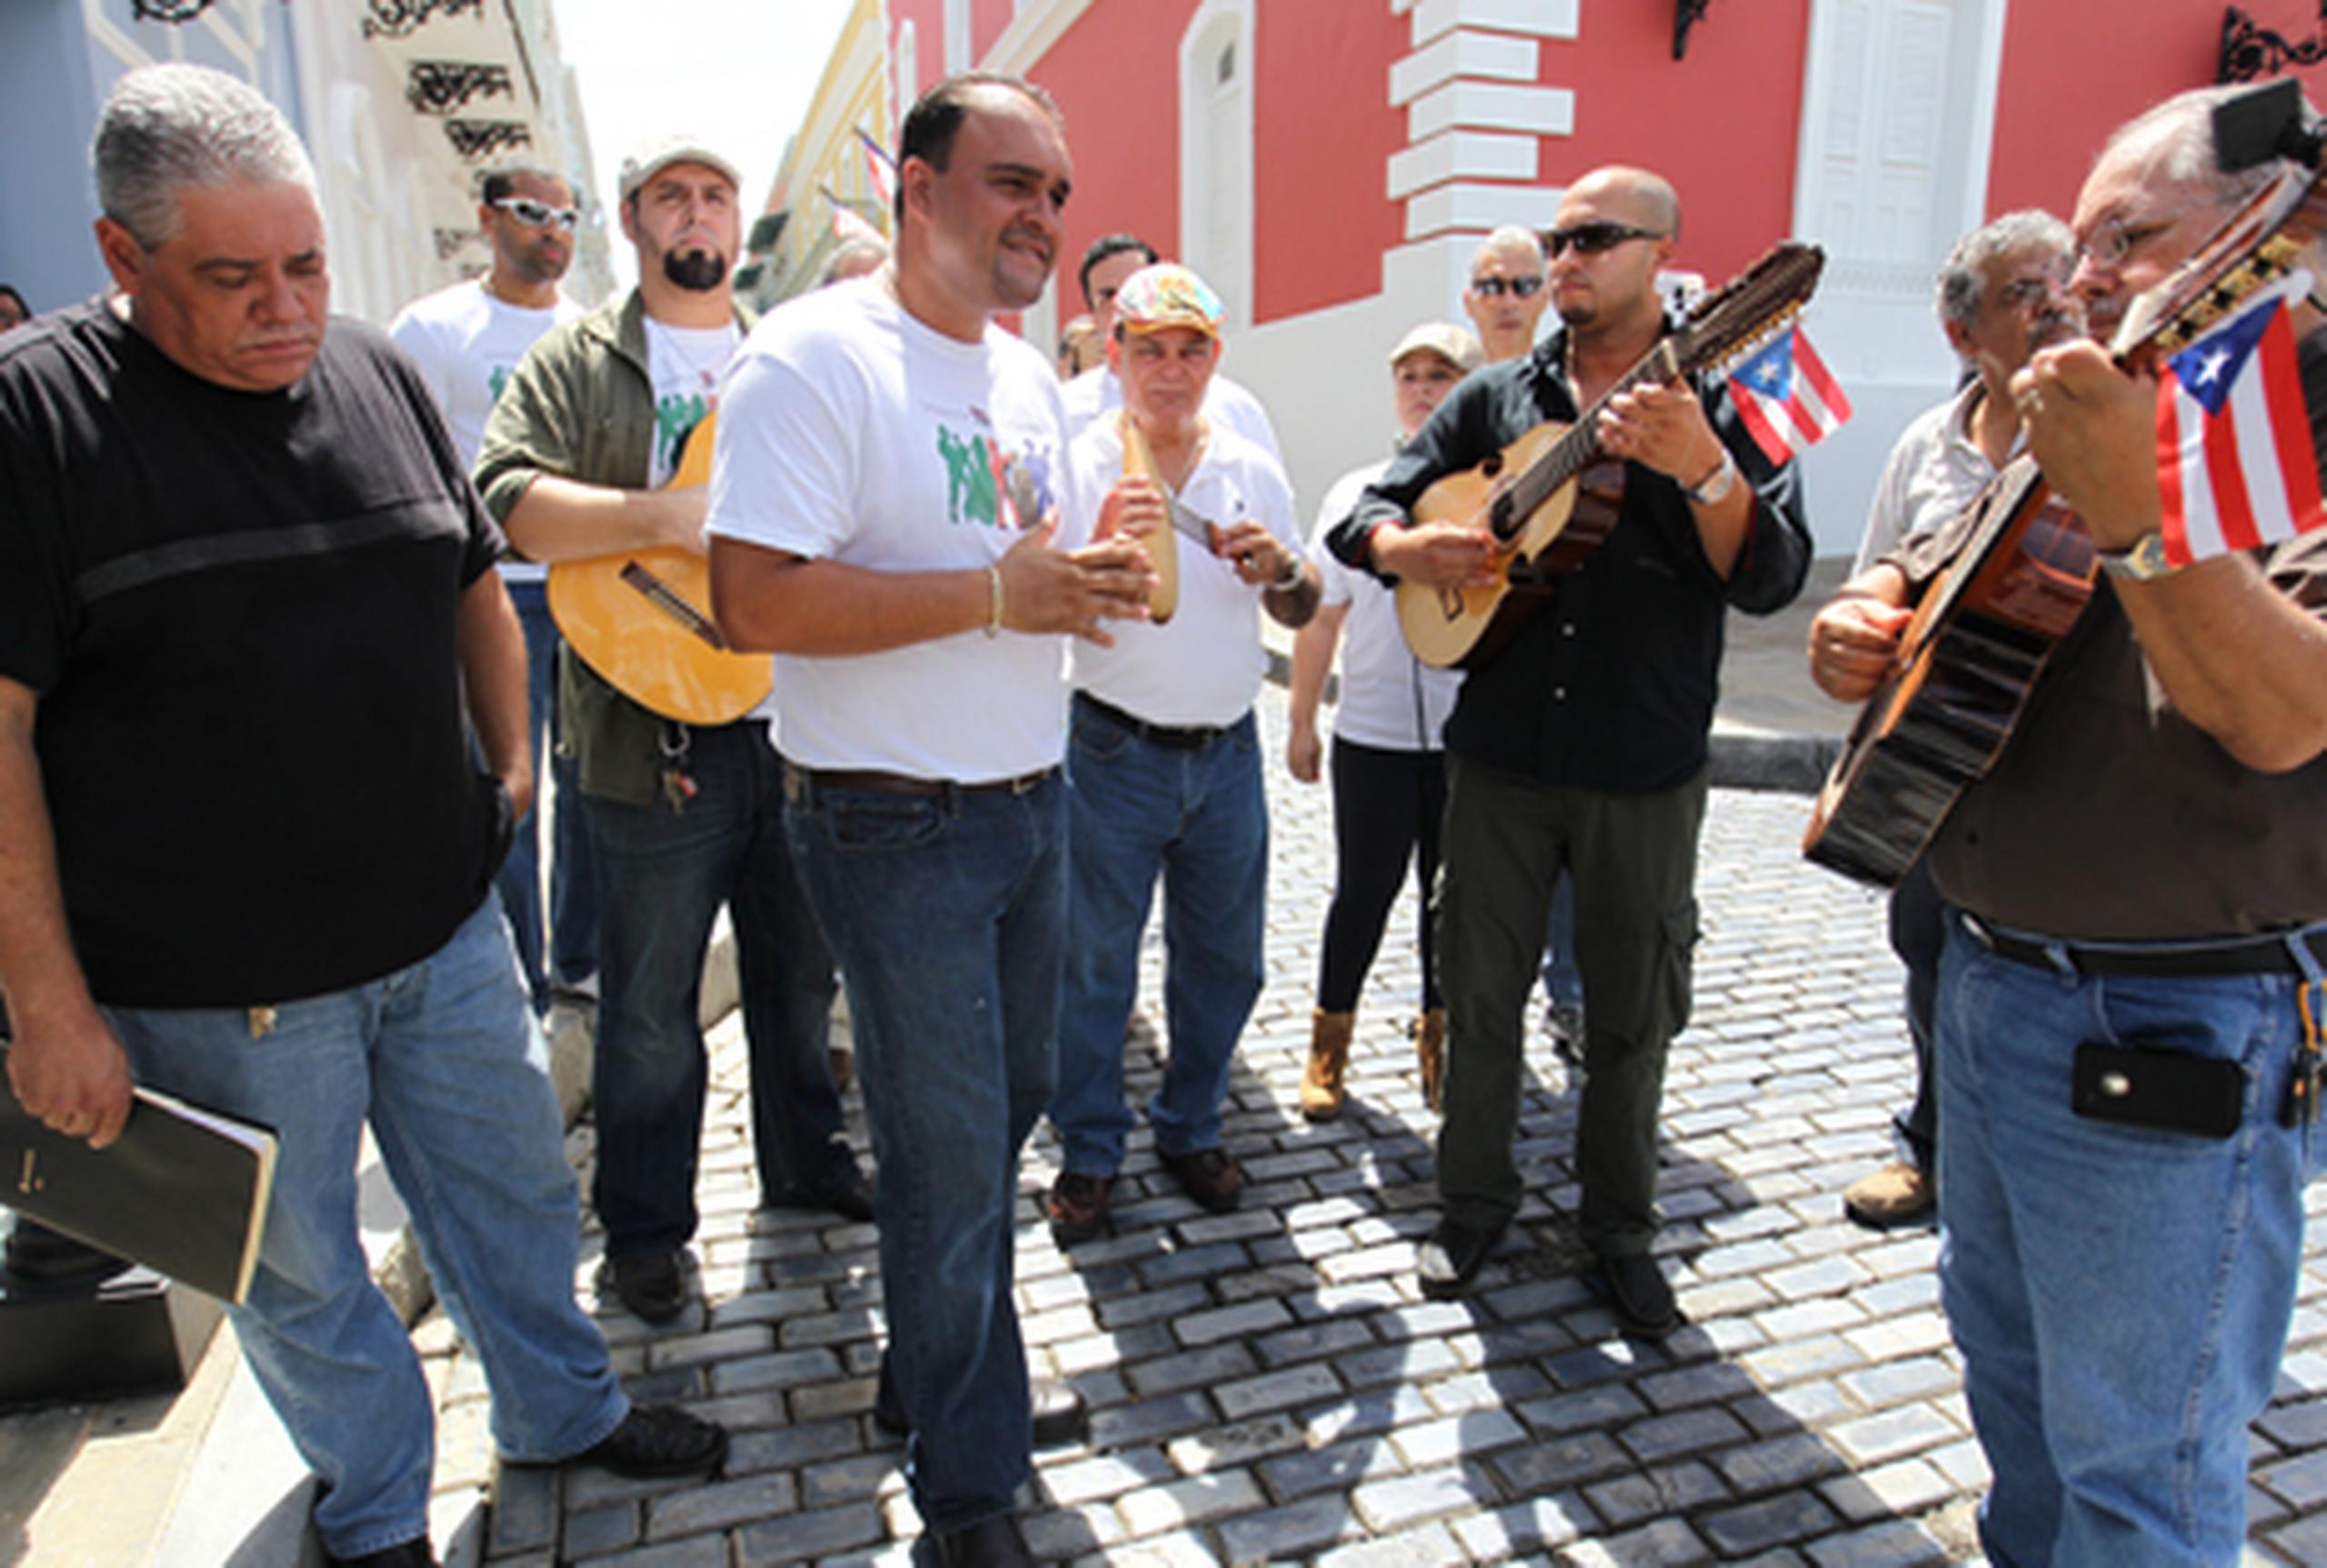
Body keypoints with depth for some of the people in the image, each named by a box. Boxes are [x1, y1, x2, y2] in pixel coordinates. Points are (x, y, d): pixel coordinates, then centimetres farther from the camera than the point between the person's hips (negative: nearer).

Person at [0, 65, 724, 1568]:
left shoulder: (379, 371, 3)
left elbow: (476, 584, 15)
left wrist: (510, 763, 8)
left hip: (445, 929, 4)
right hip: (215, 981, -4)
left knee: (518, 1184, 19)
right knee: (300, 1267, 16)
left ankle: (566, 1408, 44)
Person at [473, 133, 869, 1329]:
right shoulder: (577, 359, 1)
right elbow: (506, 498, -14)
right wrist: (664, 516, -26)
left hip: (798, 721, 4)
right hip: (654, 733, -3)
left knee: (799, 971, 18)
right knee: (651, 1009, 8)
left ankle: (804, 1161, 39)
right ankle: (643, 1227, 27)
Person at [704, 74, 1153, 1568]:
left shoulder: (1029, 375, 14)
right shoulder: (815, 356, -13)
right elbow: (757, 601, -23)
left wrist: (1094, 585, 0)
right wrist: (997, 592, -22)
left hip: (1033, 801, 8)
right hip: (900, 828, -8)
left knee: (1007, 1108, 18)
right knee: (953, 1155, 3)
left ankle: (943, 1375, 42)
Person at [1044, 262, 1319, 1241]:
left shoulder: (1254, 471, 8)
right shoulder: (1079, 466, -5)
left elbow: (1301, 613, 15)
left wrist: (1281, 573, -8)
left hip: (1227, 752, 4)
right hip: (1113, 751, -4)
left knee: (1224, 959, 13)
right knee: (1094, 964, 5)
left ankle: (1189, 1128, 34)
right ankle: (1088, 1151, 25)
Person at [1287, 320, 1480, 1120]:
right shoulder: (1356, 493, 4)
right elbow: (1321, 614, 7)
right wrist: (1302, 722, 8)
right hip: (1372, 734, 0)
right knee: (1365, 889, 8)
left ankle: (1439, 1034, 32)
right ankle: (1330, 1039, 27)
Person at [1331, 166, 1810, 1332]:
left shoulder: (1723, 405, -2)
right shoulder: (1497, 397, 7)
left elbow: (1770, 580, -14)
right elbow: (1366, 511, 8)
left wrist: (1701, 467, -31)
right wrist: (1404, 548, -15)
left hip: (1645, 772, -2)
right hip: (1500, 754, 2)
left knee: (1631, 1017, 11)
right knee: (1479, 993, 11)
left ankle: (1619, 1227, 32)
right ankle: (1474, 1203, 32)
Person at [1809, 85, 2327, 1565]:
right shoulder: (2097, 412, 11)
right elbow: (1925, 570, 19)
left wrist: (2129, 505, -40)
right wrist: (1866, 620, -3)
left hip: (2178, 1037, -8)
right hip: (1987, 980, 8)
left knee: (2139, 1449, 8)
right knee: (2006, 1354, 26)